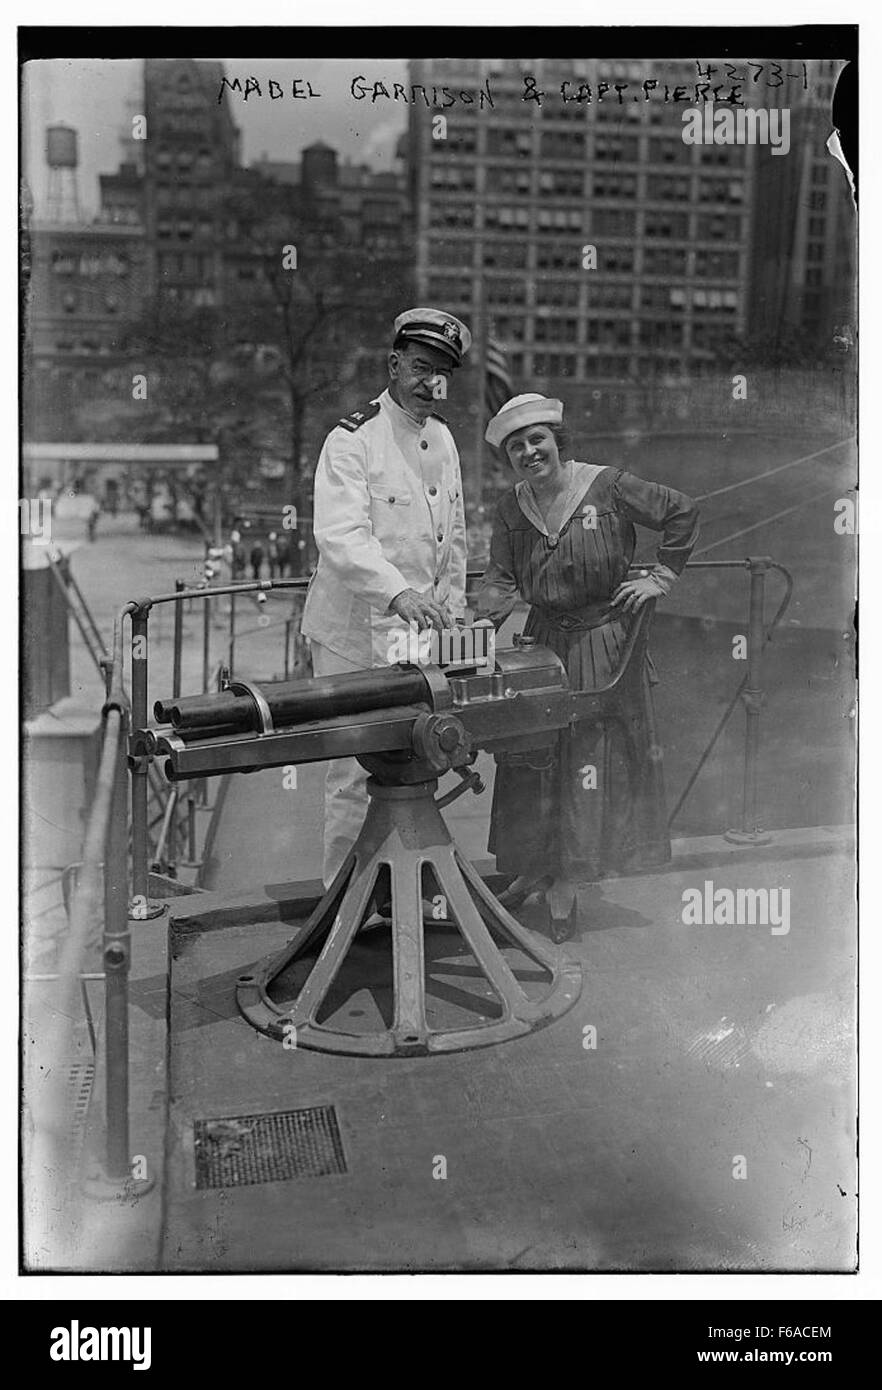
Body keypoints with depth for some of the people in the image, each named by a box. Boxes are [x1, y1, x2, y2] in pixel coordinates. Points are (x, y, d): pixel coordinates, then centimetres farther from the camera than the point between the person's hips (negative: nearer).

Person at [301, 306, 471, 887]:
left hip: (419, 633, 7)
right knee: (354, 771, -2)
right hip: (355, 634, -7)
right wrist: (398, 594, -39)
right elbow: (341, 536, -26)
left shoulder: (442, 438, 12)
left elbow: (455, 535, 20)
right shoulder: (352, 440, -12)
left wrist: (451, 615, 13)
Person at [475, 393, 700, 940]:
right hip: (545, 644, 4)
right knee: (534, 761, 8)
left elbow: (683, 512, -3)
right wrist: (485, 617, -18)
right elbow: (502, 577, 1)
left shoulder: (609, 486, -10)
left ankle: (564, 886, 12)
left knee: (593, 760, 1)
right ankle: (537, 865, 28)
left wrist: (662, 576, -5)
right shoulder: (511, 508, 3)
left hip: (605, 644, -4)